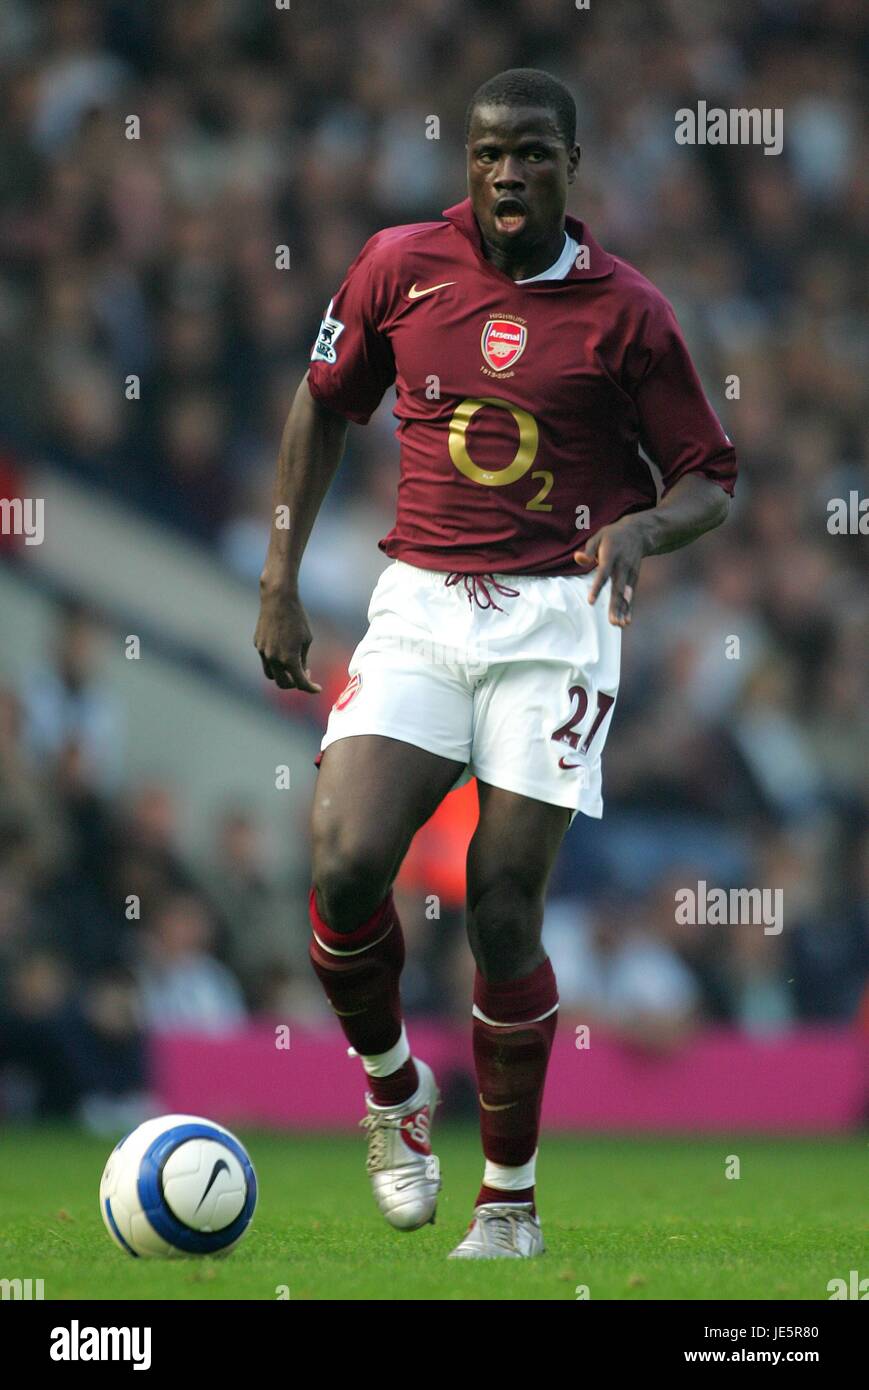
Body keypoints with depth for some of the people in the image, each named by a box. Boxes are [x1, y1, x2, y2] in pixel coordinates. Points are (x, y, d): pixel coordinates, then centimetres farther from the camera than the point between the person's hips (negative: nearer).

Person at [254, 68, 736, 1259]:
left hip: (555, 616, -2)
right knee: (346, 867, -17)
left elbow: (711, 480, 4)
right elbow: (324, 405, 18)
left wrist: (643, 526, -18)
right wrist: (281, 582, 12)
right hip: (419, 607, 2)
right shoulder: (400, 266, 4)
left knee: (502, 911, -5)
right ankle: (392, 1091, 12)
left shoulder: (624, 311, -2)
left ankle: (511, 1205, 11)